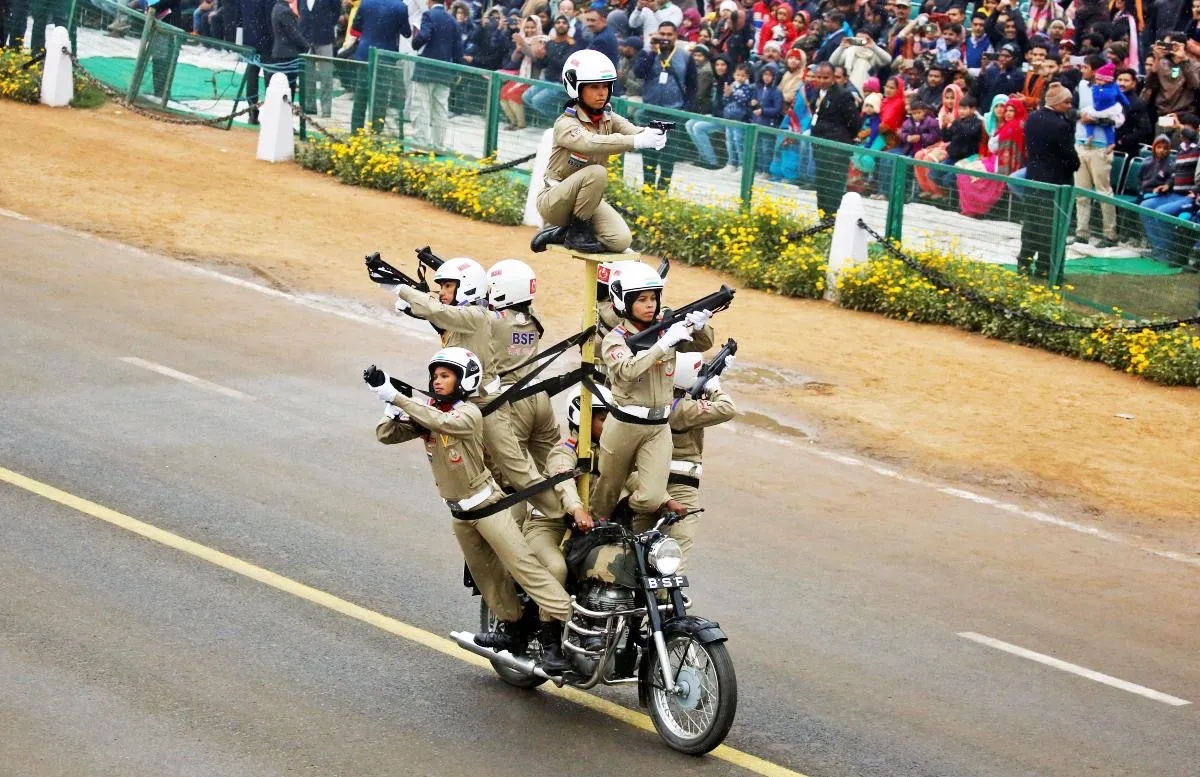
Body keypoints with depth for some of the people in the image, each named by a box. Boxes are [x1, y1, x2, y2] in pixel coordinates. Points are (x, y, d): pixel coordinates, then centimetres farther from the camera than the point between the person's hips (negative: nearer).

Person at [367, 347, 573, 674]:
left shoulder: (468, 414, -17)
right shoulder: (425, 413, 2)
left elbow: (441, 422, -37)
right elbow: (386, 435, -5)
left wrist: (396, 397, -40)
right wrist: (393, 406, -26)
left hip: (485, 503, -7)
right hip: (459, 511, 7)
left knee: (522, 564, -13)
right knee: (486, 573, 19)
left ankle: (560, 624, -17)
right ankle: (513, 627, 33)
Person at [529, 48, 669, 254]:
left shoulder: (610, 119, 2)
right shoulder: (565, 124, -19)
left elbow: (633, 131, -18)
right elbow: (590, 143, -40)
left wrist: (653, 134, -44)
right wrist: (637, 141, -51)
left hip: (587, 200, 7)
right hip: (554, 201, -7)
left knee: (621, 240, -15)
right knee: (597, 172, -33)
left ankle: (560, 233, 9)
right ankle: (578, 230, -12)